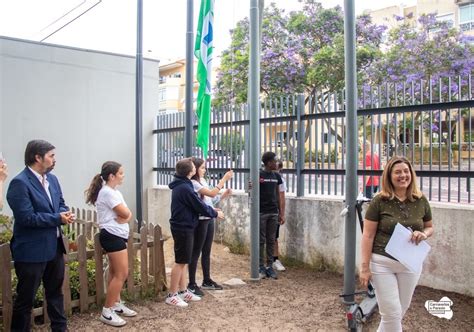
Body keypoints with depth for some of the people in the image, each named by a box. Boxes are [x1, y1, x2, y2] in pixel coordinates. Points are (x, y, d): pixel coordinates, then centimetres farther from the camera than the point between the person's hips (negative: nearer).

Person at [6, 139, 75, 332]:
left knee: (55, 292, 20)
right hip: (31, 250, -8)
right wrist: (58, 218, -19)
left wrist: (65, 214, -9)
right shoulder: (19, 183, -18)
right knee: (25, 298, 7)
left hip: (54, 246, 8)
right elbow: (27, 217, -24)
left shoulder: (52, 179, 8)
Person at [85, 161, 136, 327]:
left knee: (115, 273, 15)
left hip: (117, 235, 10)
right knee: (122, 273, -7)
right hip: (113, 236, -10)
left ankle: (116, 304, 24)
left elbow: (128, 214, 9)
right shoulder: (107, 192, -17)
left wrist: (123, 217, -11)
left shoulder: (114, 192, 15)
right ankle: (106, 312, -1)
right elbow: (124, 213, -19)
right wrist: (123, 216, 2)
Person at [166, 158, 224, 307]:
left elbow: (196, 204, 16)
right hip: (183, 228, -10)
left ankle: (183, 291, 25)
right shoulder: (185, 188, -23)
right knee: (180, 261, -2)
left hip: (182, 226, 10)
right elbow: (199, 206, -17)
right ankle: (172, 295, 7)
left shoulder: (180, 185, 9)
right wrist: (215, 213, -2)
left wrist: (211, 210, 10)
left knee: (183, 261, 15)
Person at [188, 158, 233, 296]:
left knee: (206, 252, 16)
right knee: (196, 252, -1)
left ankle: (207, 280, 27)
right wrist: (224, 179, -15)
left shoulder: (203, 181, 13)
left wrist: (224, 194, 4)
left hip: (209, 219, 9)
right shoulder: (193, 183, -15)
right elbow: (212, 193, -21)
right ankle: (192, 284, 8)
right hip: (200, 221, -9)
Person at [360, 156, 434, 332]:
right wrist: (365, 267, -13)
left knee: (400, 311, 16)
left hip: (410, 264, 4)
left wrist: (424, 234, -10)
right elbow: (368, 235, -10)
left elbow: (430, 227, 15)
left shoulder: (421, 201, 0)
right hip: (382, 263, -4)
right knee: (392, 312, -1)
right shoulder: (379, 201, -12)